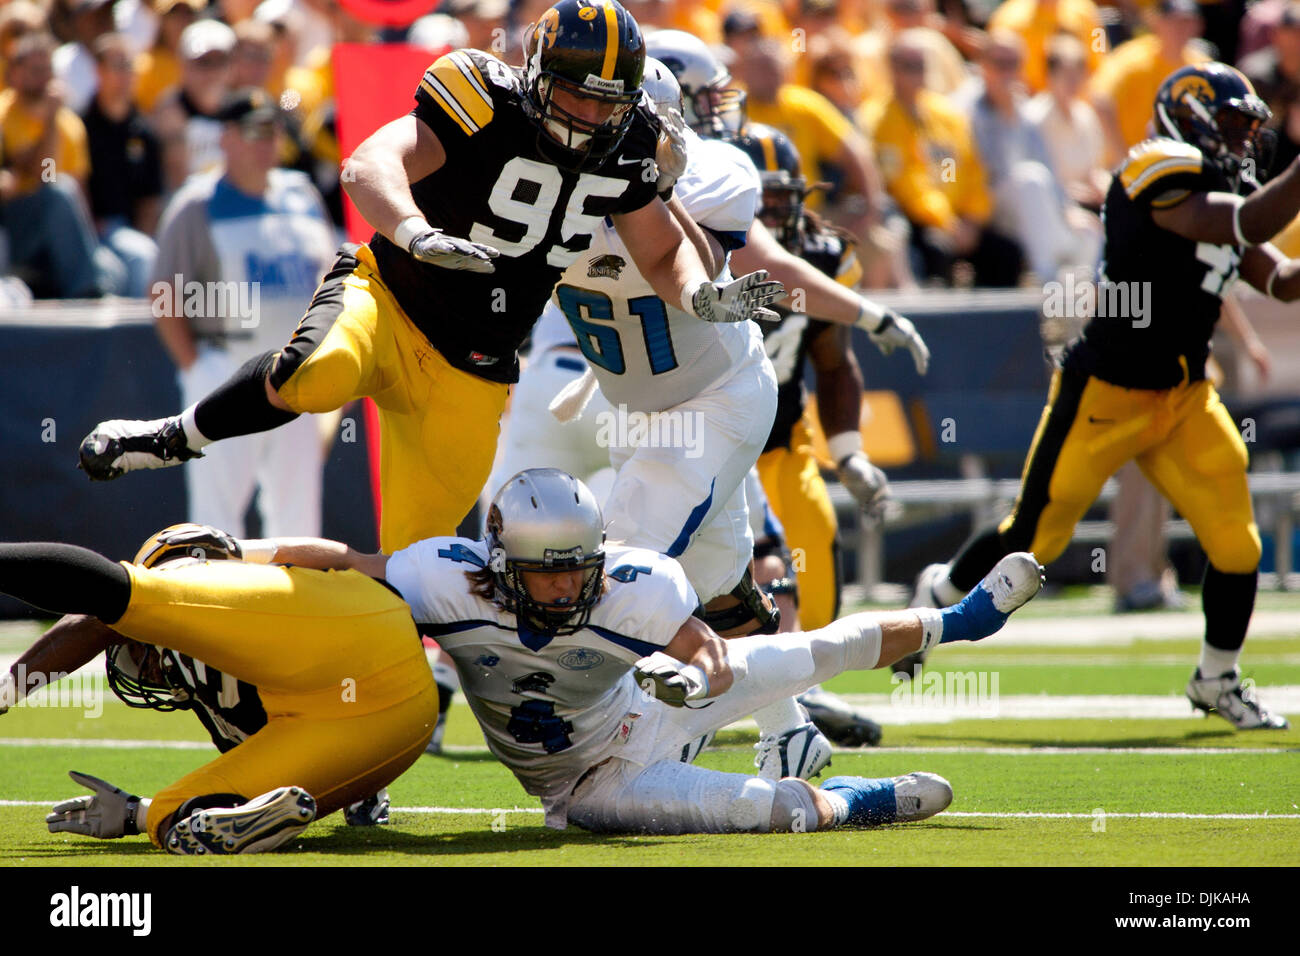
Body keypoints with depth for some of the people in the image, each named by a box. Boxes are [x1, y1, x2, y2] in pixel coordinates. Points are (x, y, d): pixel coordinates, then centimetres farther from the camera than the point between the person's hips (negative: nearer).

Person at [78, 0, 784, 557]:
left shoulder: (620, 152, 2)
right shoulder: (486, 107, -18)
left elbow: (663, 253, 13)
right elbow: (368, 166, -31)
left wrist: (702, 295, -11)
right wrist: (419, 234, -52)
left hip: (467, 376, 6)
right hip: (389, 303, -6)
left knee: (412, 562, 1)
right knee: (319, 374, -39)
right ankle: (174, 438, -14)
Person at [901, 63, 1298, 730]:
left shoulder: (1221, 191, 10)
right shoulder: (1159, 170, -17)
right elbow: (1245, 227, -29)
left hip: (1184, 399, 7)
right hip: (1105, 393, -7)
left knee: (1236, 546, -3)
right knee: (1035, 538, 4)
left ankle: (1217, 681, 18)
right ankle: (941, 591, 33)